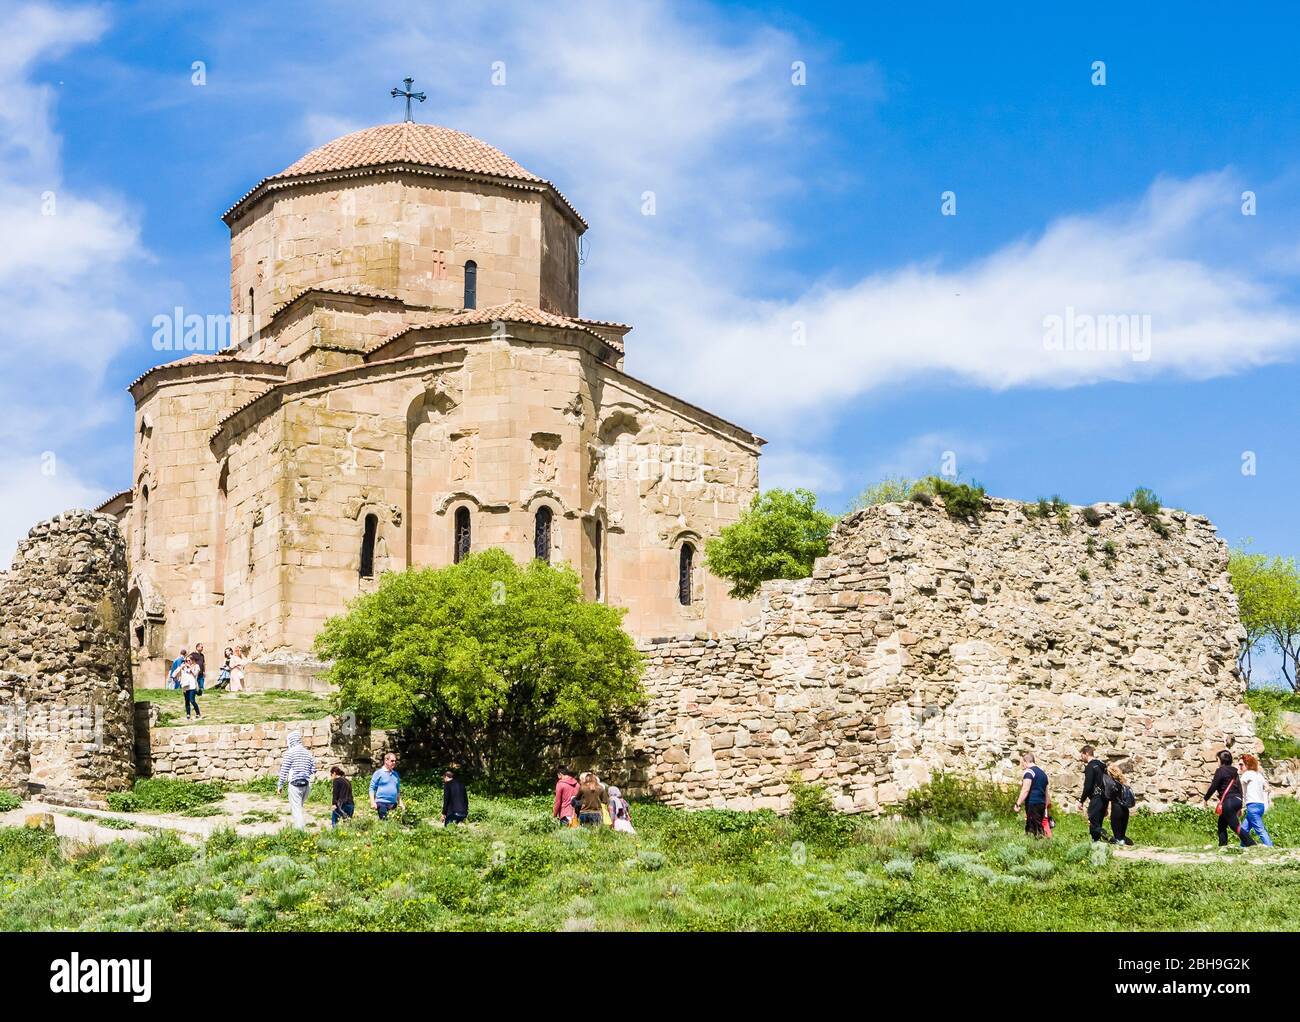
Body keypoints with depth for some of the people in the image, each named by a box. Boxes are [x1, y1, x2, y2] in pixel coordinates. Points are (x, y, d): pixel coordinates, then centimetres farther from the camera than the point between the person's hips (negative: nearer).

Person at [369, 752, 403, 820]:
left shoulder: (396, 774, 17)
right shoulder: (378, 773, 0)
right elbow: (372, 788, -3)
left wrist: (400, 803, 18)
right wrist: (373, 802, -12)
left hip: (393, 804, 6)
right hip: (382, 803, -6)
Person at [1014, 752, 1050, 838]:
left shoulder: (1029, 771, -7)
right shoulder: (1043, 772, 20)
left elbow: (1026, 790, -17)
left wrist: (1018, 804, -16)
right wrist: (1045, 808, 30)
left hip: (1032, 804, -8)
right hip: (1041, 804, 8)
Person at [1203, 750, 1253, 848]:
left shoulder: (1220, 771, -7)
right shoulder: (1234, 772, 16)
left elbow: (1213, 786, -9)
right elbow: (1239, 788, 17)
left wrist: (1205, 798, 5)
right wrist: (1239, 807, 22)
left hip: (1228, 801, -9)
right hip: (1237, 800, 9)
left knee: (1235, 827, -9)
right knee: (1222, 825, 17)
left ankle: (1251, 844, -18)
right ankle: (1222, 846, 14)